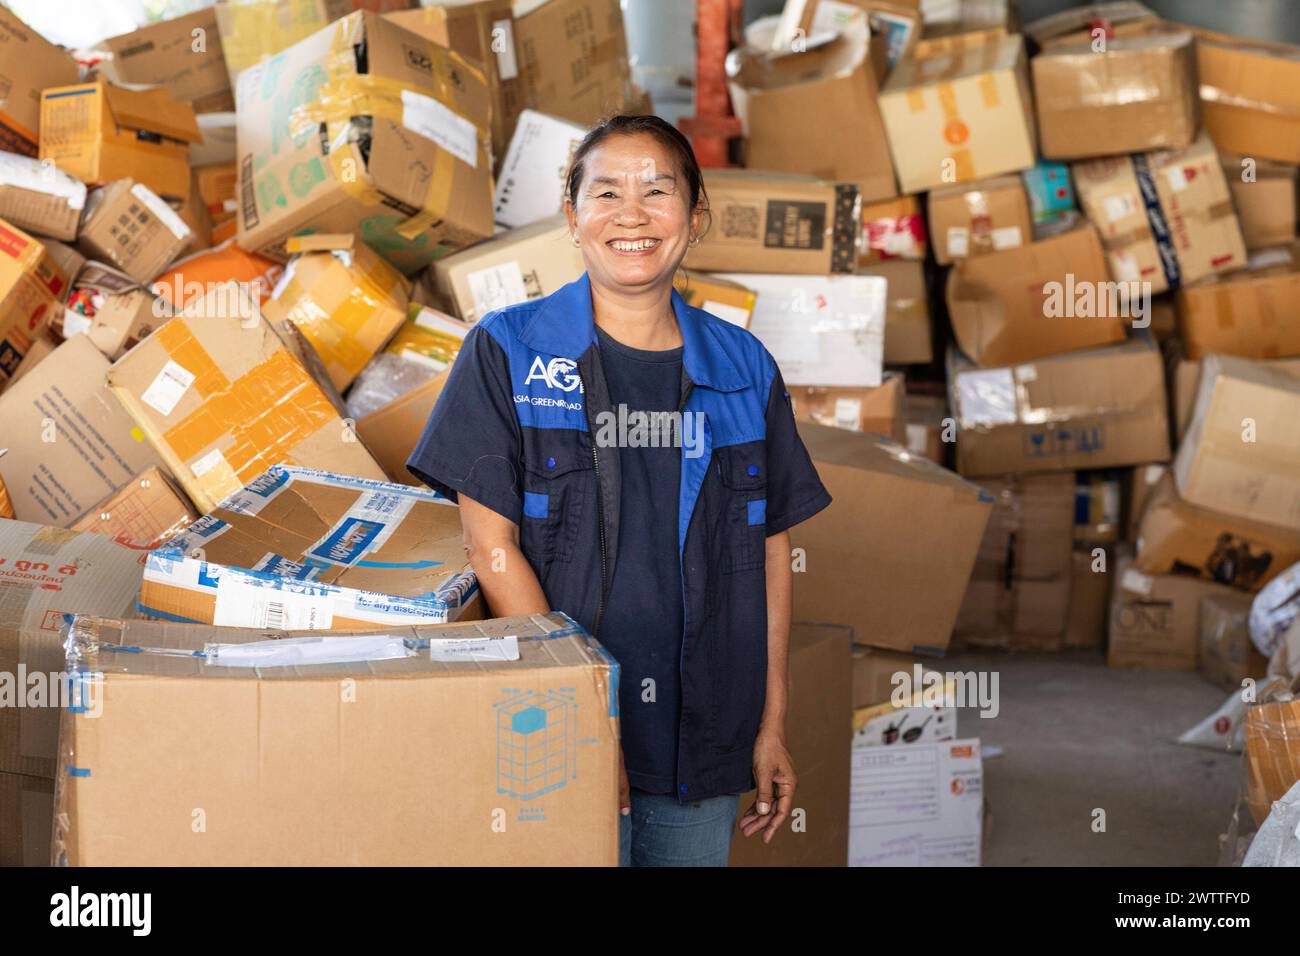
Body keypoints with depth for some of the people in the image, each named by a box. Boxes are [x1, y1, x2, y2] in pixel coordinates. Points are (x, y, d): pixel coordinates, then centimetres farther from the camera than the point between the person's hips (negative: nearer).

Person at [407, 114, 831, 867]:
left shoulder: (744, 368, 6)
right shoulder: (507, 353, -3)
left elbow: (770, 548, 8)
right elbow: (490, 544, -7)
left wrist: (772, 725, 6)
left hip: (706, 743, 3)